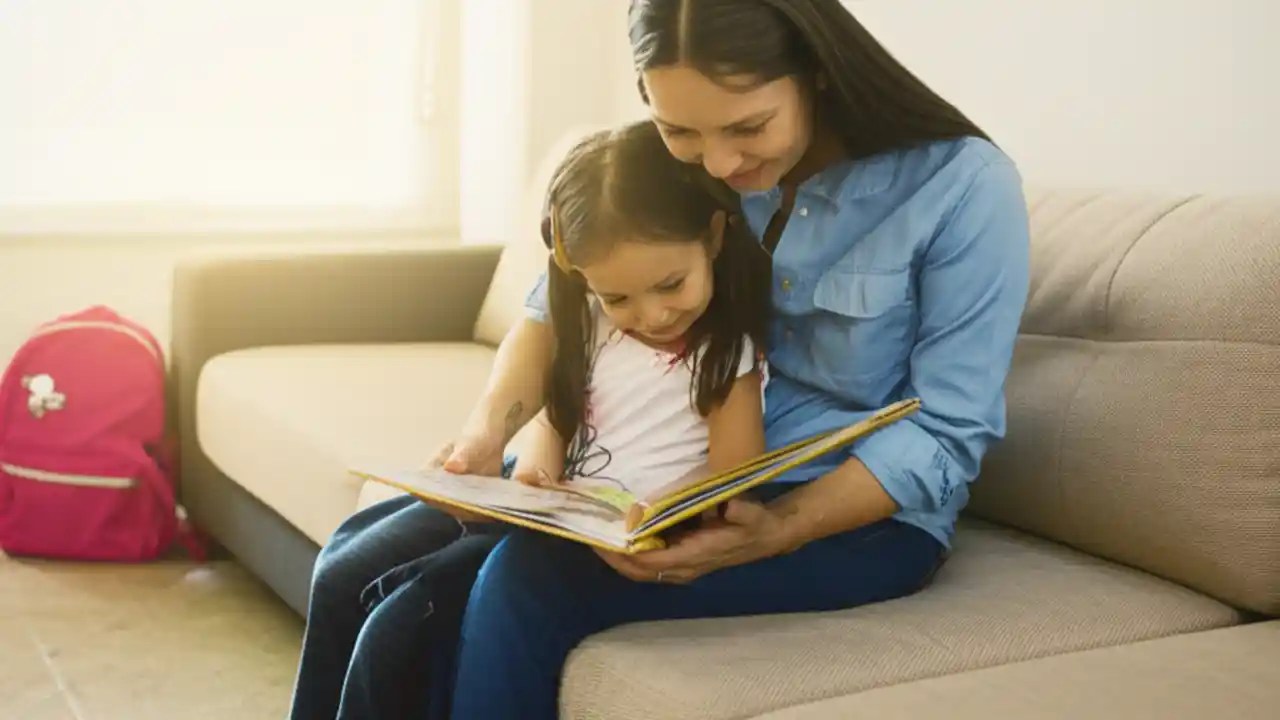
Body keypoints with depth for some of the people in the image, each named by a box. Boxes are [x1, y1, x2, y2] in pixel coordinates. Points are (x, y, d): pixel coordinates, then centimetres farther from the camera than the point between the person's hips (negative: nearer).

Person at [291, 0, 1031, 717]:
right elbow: (558, 305, 1)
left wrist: (777, 529, -31)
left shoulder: (963, 186, -19)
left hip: (864, 514, -5)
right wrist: (492, 424, -20)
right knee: (364, 572, -4)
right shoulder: (671, 163, -6)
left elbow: (949, 434, -18)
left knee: (531, 580, -29)